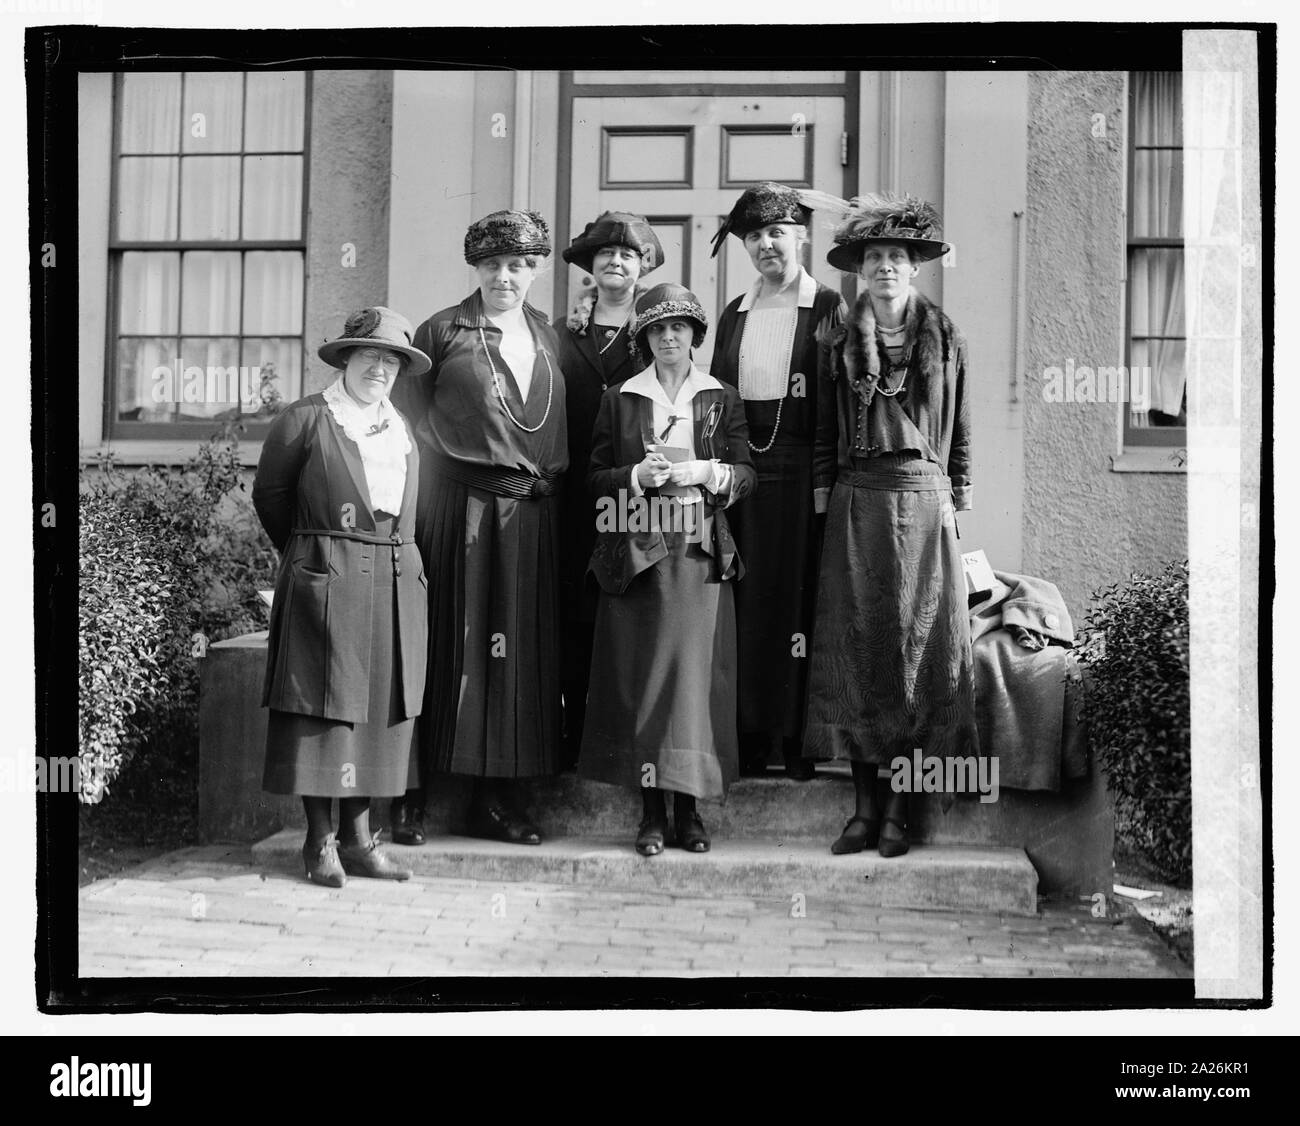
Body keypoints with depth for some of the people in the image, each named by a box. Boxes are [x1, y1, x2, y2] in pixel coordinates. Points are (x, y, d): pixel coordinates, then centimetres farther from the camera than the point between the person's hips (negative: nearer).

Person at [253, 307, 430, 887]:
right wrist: (308, 553, 10)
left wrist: (394, 552, 12)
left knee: (380, 707, 6)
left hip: (395, 578, 6)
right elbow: (269, 493, 5)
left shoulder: (401, 427, 16)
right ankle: (320, 840, 4)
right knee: (324, 705, -3)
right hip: (326, 578, -5)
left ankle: (358, 835, 14)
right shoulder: (305, 419, 0)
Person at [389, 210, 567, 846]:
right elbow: (408, 410, 2)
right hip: (460, 507, -4)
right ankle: (412, 797, 4)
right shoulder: (443, 331, 3)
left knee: (522, 651, 5)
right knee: (449, 647, -3)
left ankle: (497, 798, 12)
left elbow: (563, 427, 15)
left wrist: (552, 480, 4)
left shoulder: (548, 336, 14)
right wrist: (447, 458, -4)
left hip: (533, 514, 4)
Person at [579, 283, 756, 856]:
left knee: (694, 674, -4)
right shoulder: (619, 399, 10)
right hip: (636, 551, 0)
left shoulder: (722, 399, 11)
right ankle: (652, 809, 4)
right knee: (638, 676, -3)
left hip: (700, 553, 0)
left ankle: (689, 807, 5)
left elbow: (746, 474, 5)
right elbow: (596, 476, 7)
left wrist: (704, 472, -13)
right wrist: (638, 475, -11)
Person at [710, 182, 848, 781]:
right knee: (747, 601, 5)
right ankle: (750, 735, 11)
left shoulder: (827, 307, 1)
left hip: (803, 474, -4)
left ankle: (800, 735, 6)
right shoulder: (735, 314, 15)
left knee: (800, 595, -1)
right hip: (742, 471, 4)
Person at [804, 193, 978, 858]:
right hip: (856, 504, 1)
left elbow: (961, 431, 8)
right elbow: (824, 434, 10)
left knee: (918, 644, -2)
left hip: (923, 501, -1)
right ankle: (863, 808, 6)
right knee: (855, 644, -1)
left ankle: (901, 811, 4)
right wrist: (823, 503, 3)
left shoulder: (944, 340, 7)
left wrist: (957, 500, 2)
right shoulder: (841, 344, 9)